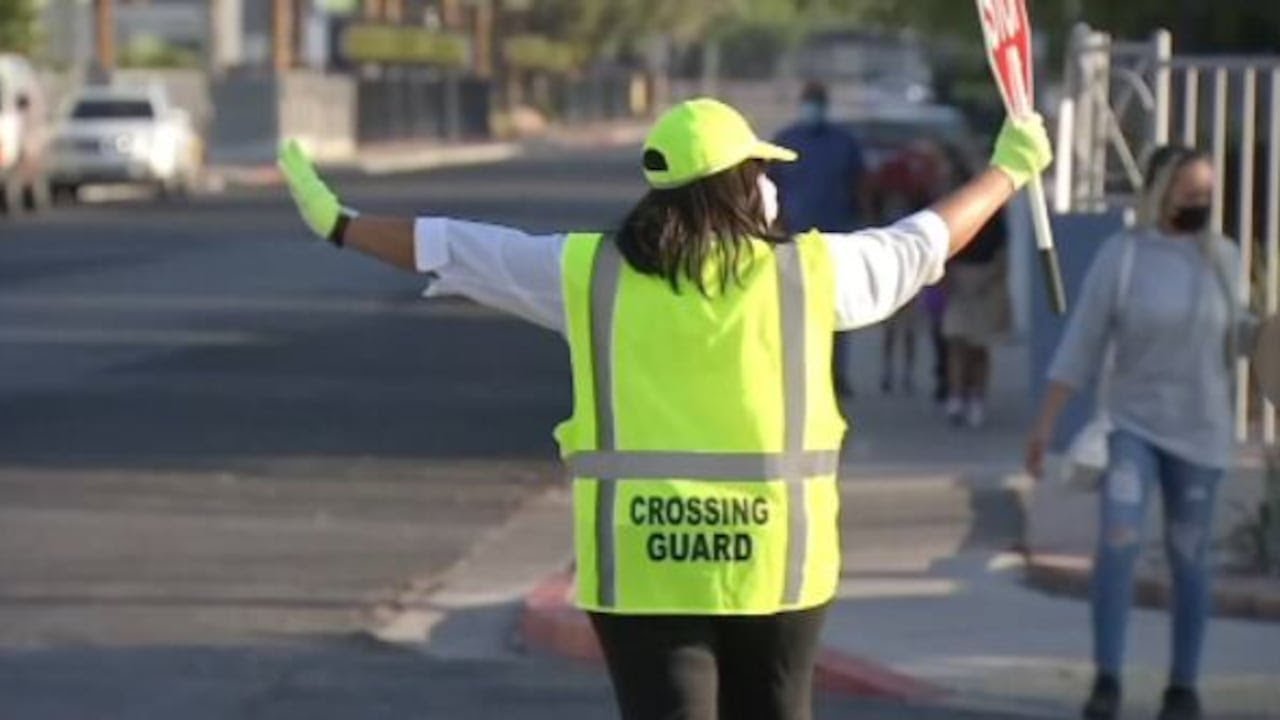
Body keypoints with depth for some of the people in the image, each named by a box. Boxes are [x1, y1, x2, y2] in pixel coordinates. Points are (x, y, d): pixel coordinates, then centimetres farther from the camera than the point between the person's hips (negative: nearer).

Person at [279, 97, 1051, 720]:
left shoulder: (591, 273, 0)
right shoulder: (810, 271, 0)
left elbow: (457, 251, 9)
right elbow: (924, 243, 14)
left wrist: (340, 224, 21)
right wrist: (1009, 172, 31)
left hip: (639, 566, 0)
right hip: (774, 561, 0)